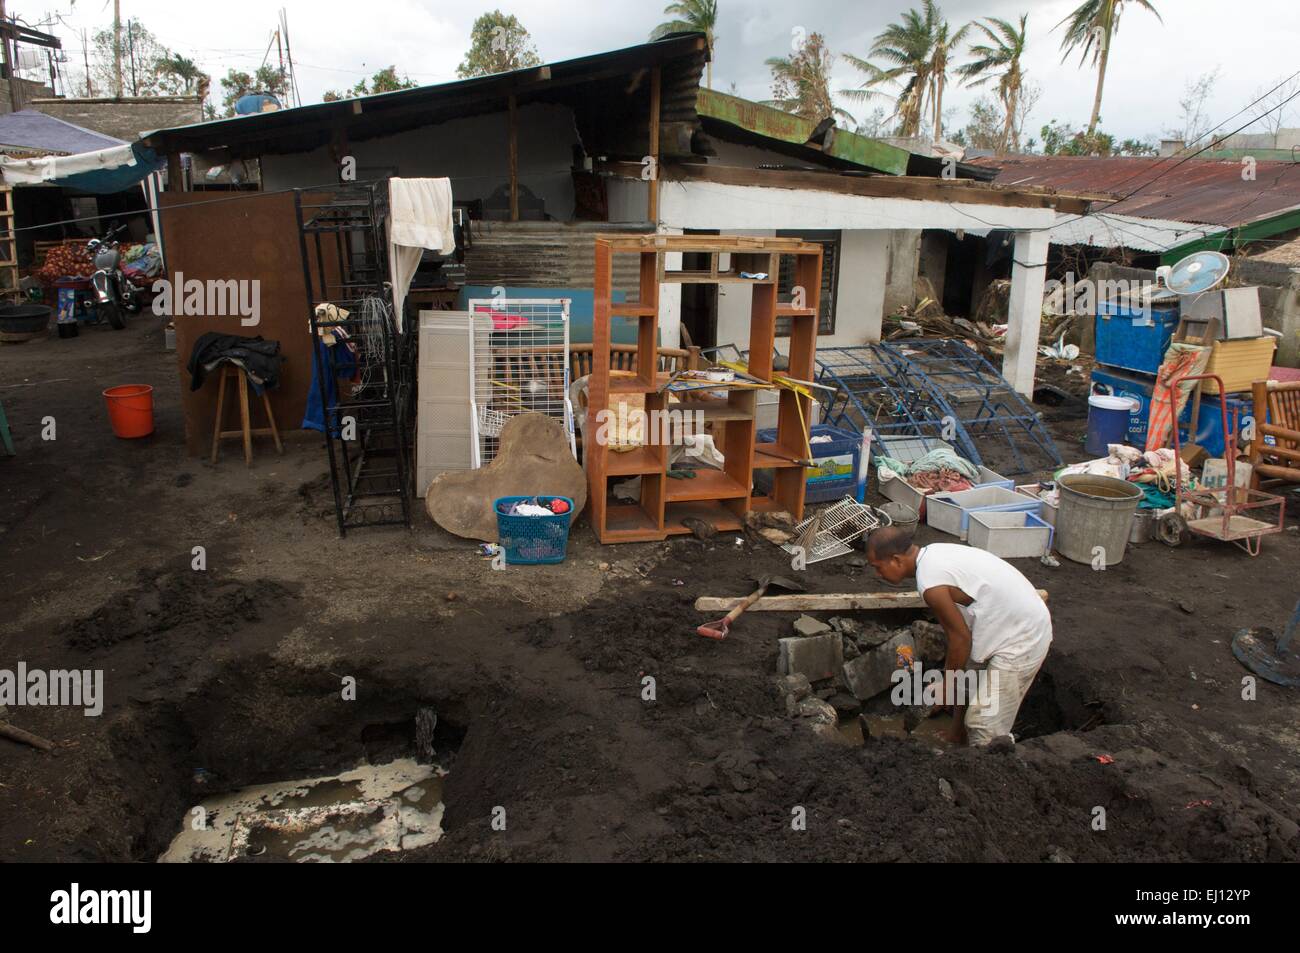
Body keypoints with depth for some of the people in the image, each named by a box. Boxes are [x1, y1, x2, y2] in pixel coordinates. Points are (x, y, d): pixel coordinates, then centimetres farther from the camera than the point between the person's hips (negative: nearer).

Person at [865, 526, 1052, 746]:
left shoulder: (930, 583, -26)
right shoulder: (934, 553, 3)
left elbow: (960, 637, -18)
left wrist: (949, 680, -2)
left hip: (1021, 637, -10)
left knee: (986, 727, -7)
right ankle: (957, 741, 42)